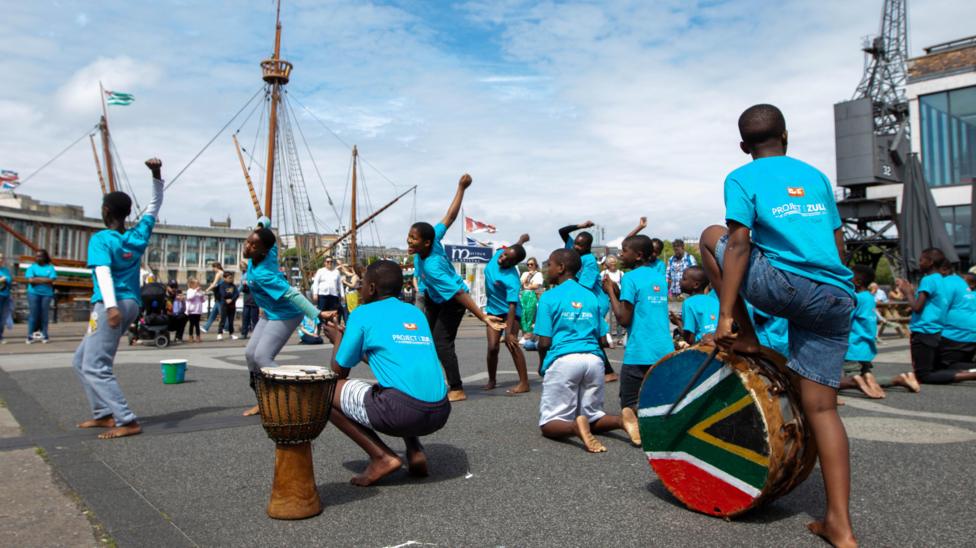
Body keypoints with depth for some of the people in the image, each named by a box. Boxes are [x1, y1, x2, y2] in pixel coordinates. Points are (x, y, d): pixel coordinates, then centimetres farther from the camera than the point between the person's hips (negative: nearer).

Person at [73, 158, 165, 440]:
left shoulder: (100, 239, -7)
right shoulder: (139, 235, 10)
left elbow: (103, 272, -23)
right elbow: (155, 205, 22)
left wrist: (111, 306, -35)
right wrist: (157, 175, 11)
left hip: (112, 305, -8)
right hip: (131, 304, 8)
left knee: (95, 367, -7)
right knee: (82, 361, 19)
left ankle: (128, 421, -13)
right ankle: (104, 414, 18)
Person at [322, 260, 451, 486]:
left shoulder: (362, 314, 6)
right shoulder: (416, 313, 22)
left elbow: (339, 372, 12)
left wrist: (338, 339, 31)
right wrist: (349, 336, 42)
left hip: (402, 410, -7)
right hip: (441, 413, 7)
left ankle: (382, 457, 4)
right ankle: (415, 451, 17)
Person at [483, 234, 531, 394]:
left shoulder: (512, 280, -32)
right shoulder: (499, 253, -13)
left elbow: (512, 306, -36)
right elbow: (514, 249, 11)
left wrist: (508, 332, -41)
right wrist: (521, 240, 32)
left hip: (509, 311, -6)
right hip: (493, 310, 6)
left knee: (511, 343, -21)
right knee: (492, 347, -3)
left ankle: (524, 383, -17)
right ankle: (491, 380, 15)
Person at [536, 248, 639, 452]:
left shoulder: (549, 297, 1)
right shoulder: (591, 296, 15)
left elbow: (544, 342, -3)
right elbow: (601, 337, 14)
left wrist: (541, 364, 15)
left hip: (563, 360, -5)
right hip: (594, 359, 5)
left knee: (549, 423, 3)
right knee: (592, 416, 19)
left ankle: (575, 427, -28)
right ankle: (621, 420, -11)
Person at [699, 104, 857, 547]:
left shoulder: (742, 178, 6)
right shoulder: (816, 176, 22)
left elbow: (739, 244, -7)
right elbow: (838, 244, 22)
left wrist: (725, 315, -9)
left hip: (785, 285, -5)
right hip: (837, 298, 6)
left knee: (712, 238, 18)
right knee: (821, 406, 9)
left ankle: (745, 336, 13)